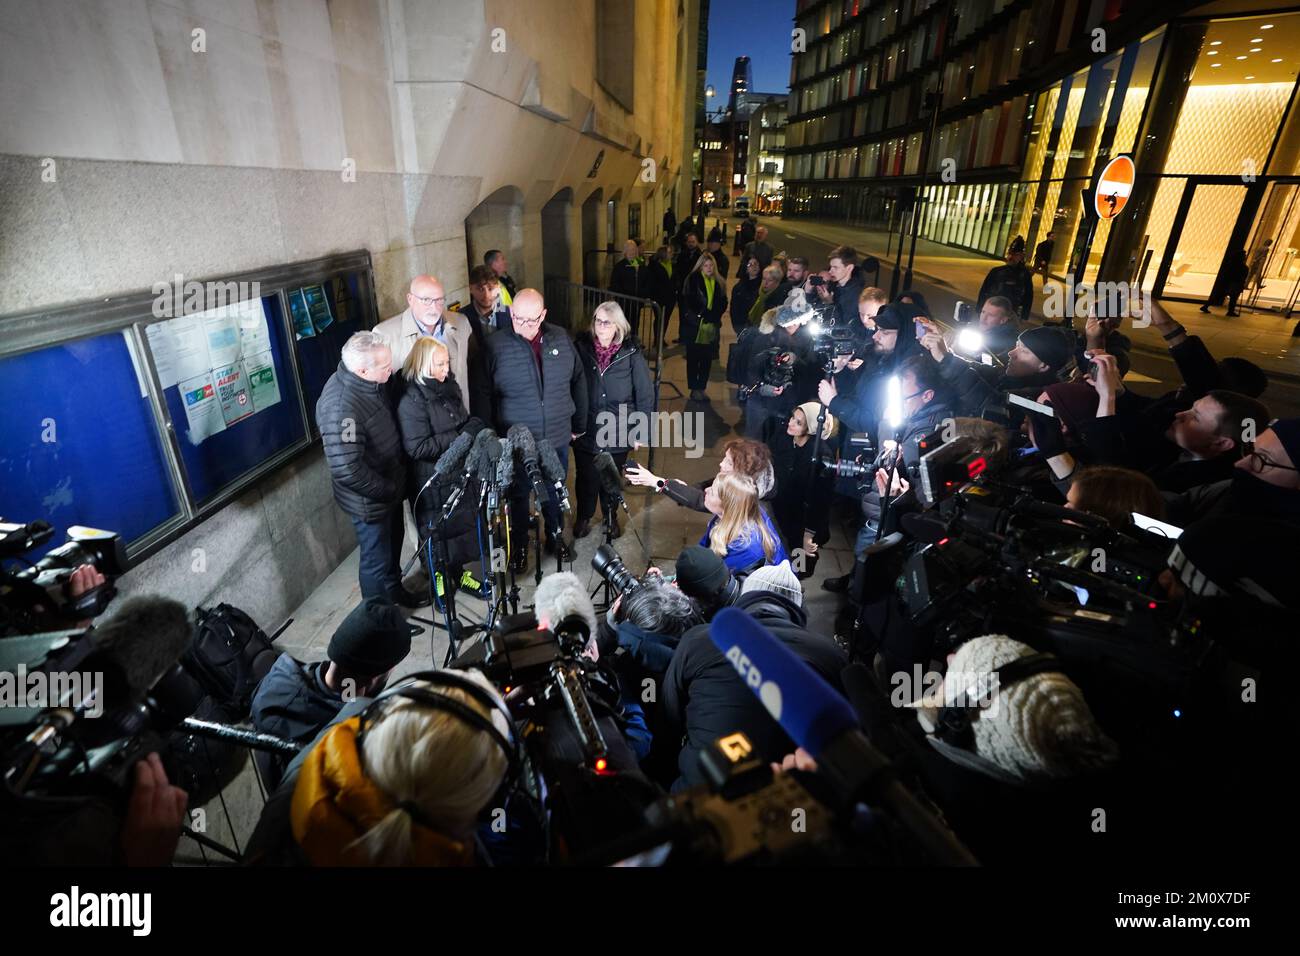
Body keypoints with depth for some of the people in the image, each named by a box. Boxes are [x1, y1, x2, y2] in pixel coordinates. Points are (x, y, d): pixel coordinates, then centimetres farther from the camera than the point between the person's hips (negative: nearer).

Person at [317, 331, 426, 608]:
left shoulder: (369, 382, -4)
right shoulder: (341, 407, -33)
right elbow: (347, 470, -33)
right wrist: (388, 490, -19)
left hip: (390, 489, 8)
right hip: (370, 501, -8)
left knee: (393, 546, 28)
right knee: (377, 560, 12)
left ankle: (395, 591, 52)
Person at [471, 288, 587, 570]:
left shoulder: (560, 338, -3)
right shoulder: (495, 345, -13)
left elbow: (578, 381, 7)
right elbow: (482, 395, -9)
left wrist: (579, 423, 10)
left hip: (557, 438, 3)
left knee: (555, 492, 21)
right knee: (518, 495, 16)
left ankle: (555, 536, 45)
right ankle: (519, 545, 38)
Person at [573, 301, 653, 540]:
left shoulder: (632, 353, -11)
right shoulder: (581, 348, -7)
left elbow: (645, 394, -7)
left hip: (618, 431, -1)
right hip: (585, 431, 1)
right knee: (586, 478, 15)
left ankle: (611, 517, 42)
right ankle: (583, 517, 39)